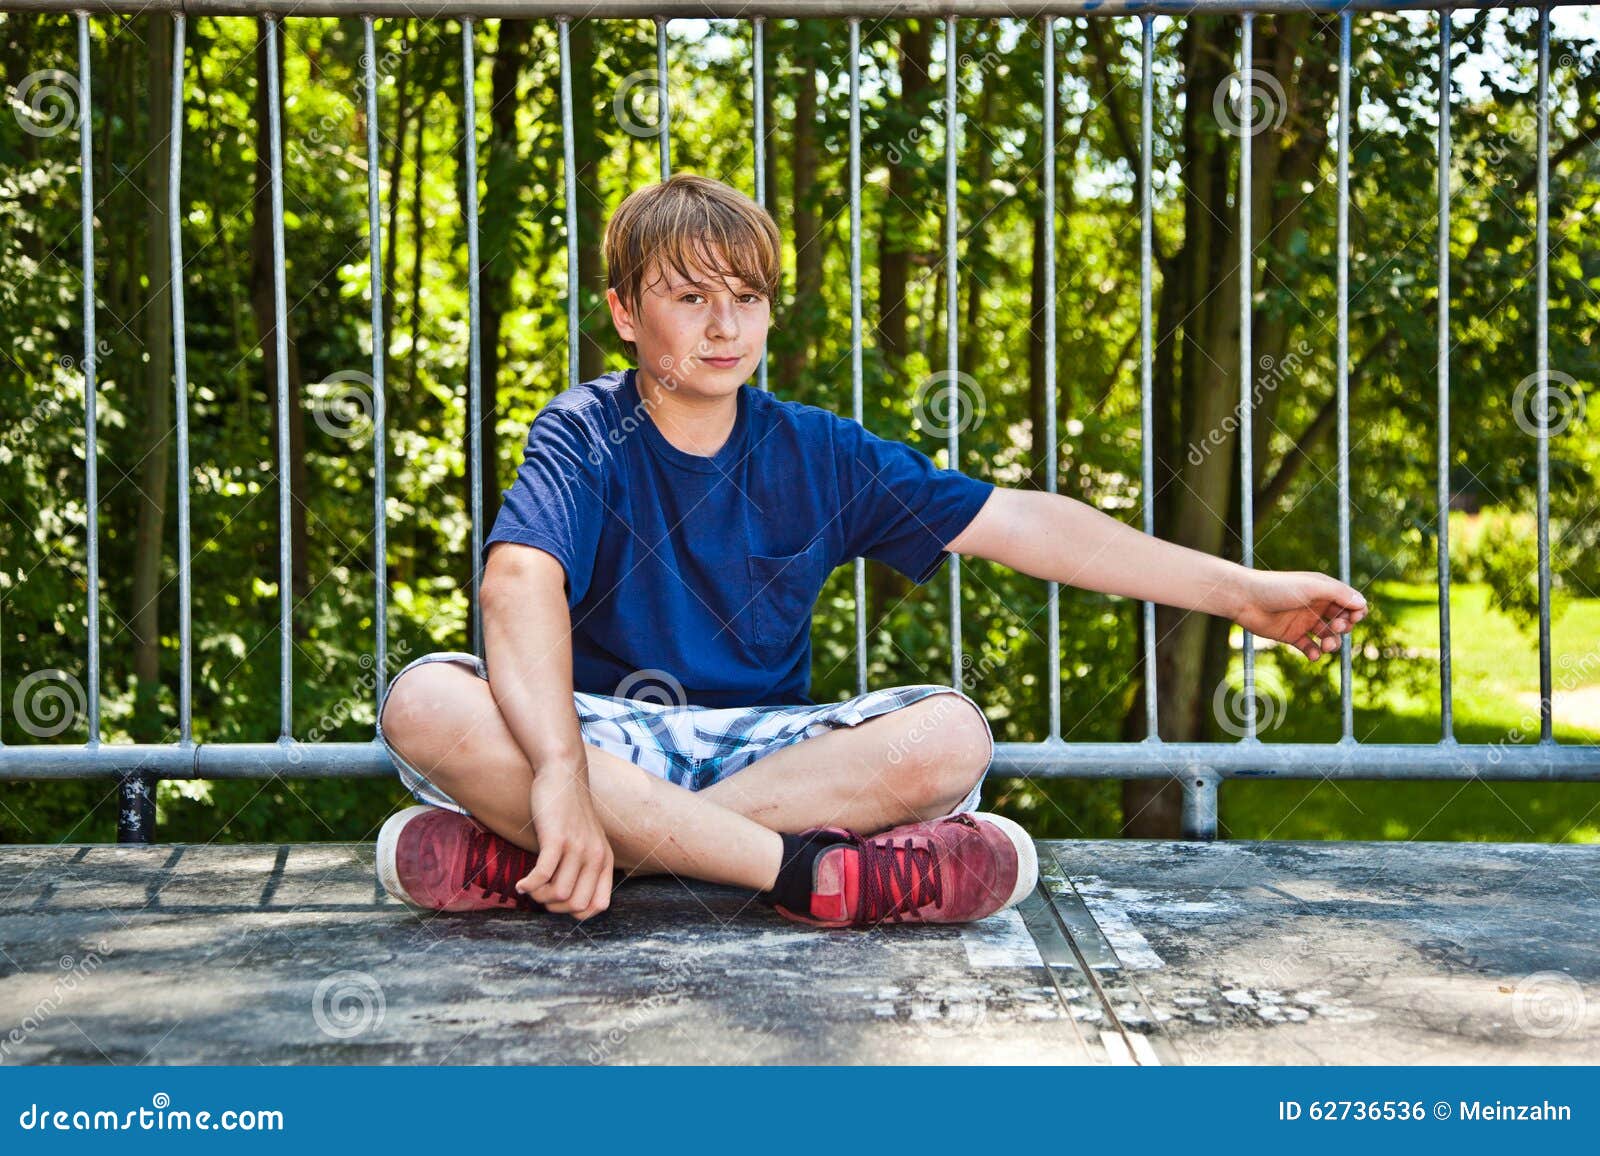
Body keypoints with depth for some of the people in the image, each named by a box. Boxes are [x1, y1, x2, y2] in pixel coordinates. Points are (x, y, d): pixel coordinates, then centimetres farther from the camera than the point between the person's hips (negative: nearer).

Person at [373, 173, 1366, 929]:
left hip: (761, 744, 3)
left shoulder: (818, 455, 4)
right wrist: (561, 775, -45)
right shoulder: (585, 436, -7)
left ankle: (523, 857, -32)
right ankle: (810, 871, -38)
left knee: (952, 736, -25)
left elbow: (1022, 522, 3)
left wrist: (1244, 592, -1)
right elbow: (520, 582, -27)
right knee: (426, 703, -33)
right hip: (605, 735, -3)